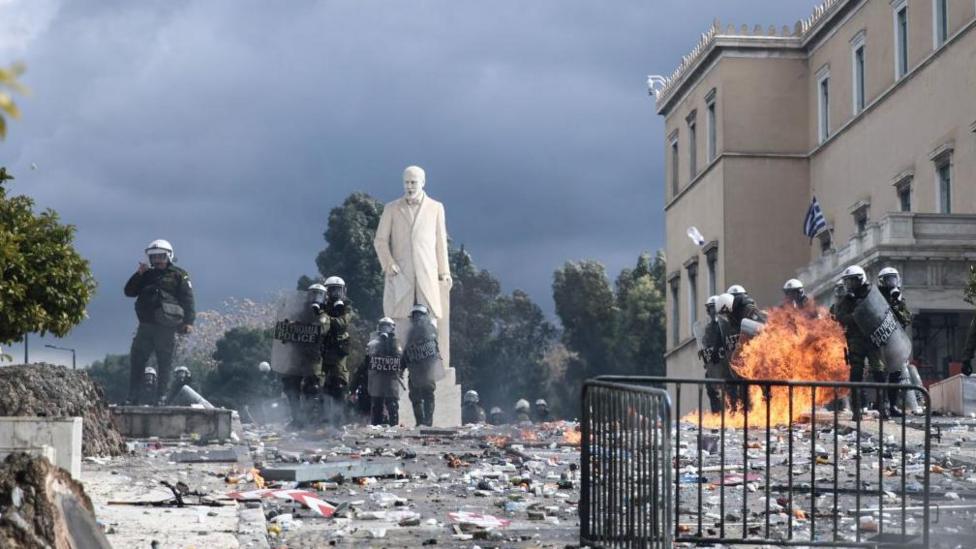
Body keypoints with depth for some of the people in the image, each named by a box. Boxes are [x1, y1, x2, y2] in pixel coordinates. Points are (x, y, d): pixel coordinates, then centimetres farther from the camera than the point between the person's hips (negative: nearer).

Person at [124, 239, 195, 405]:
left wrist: (189, 321, -13)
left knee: (164, 363, -1)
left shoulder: (179, 276, 5)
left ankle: (161, 397, 2)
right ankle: (133, 397, 4)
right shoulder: (147, 275, 19)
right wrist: (138, 274, 1)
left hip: (166, 328, -5)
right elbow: (129, 292, 14)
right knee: (136, 360, 0)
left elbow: (188, 299, -2)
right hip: (146, 326, 5)